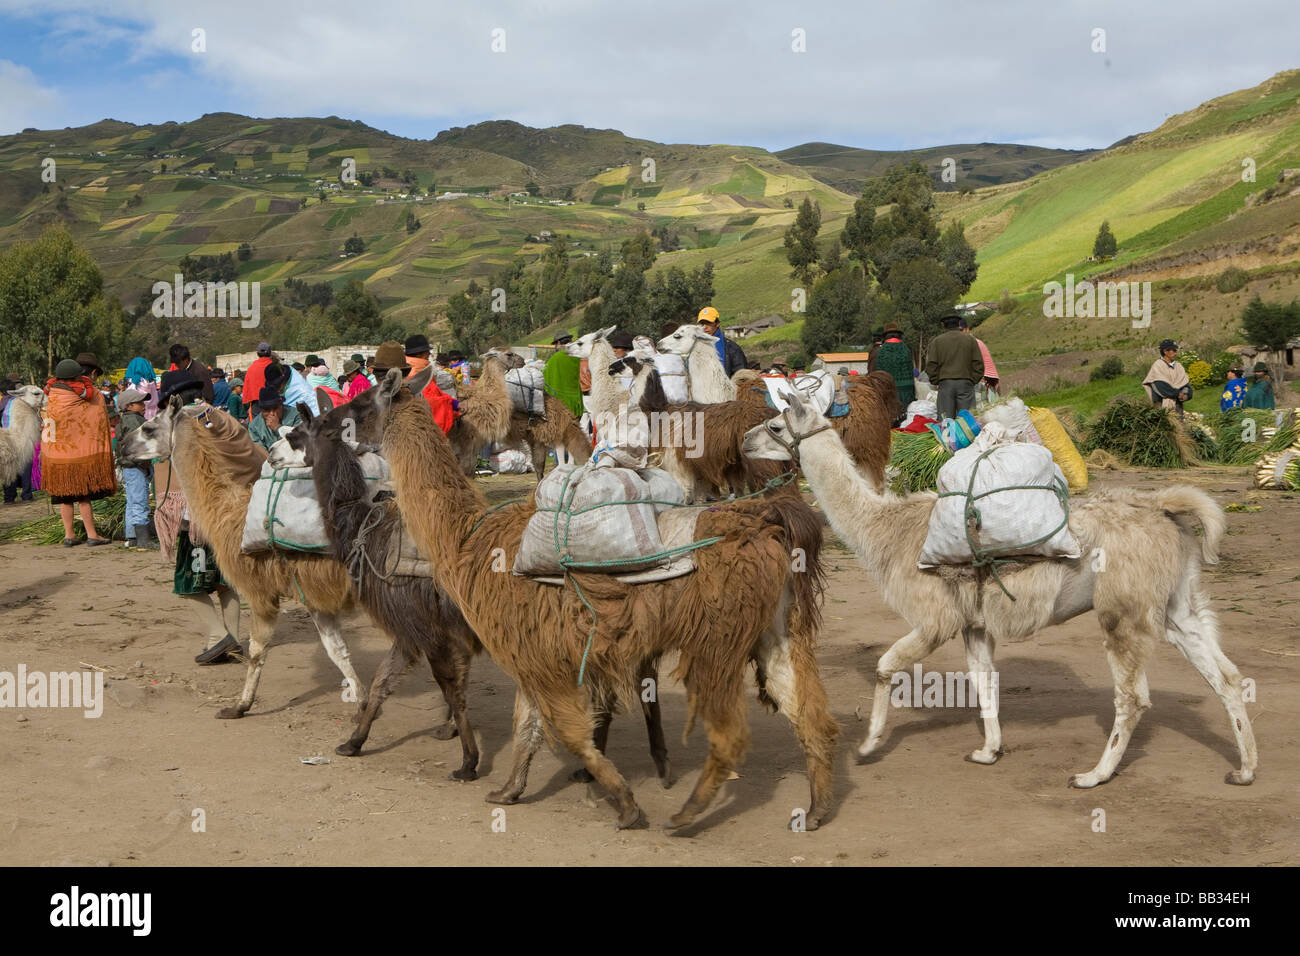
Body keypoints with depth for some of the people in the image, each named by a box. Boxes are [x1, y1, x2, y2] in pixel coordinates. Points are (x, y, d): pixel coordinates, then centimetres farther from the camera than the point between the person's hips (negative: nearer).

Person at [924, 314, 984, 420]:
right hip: (965, 383, 0)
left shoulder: (937, 341, 6)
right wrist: (973, 380, 12)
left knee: (946, 419, -1)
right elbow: (978, 364, 5)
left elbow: (931, 365, 2)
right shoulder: (970, 340, 7)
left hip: (945, 383, 0)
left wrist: (936, 381, 10)